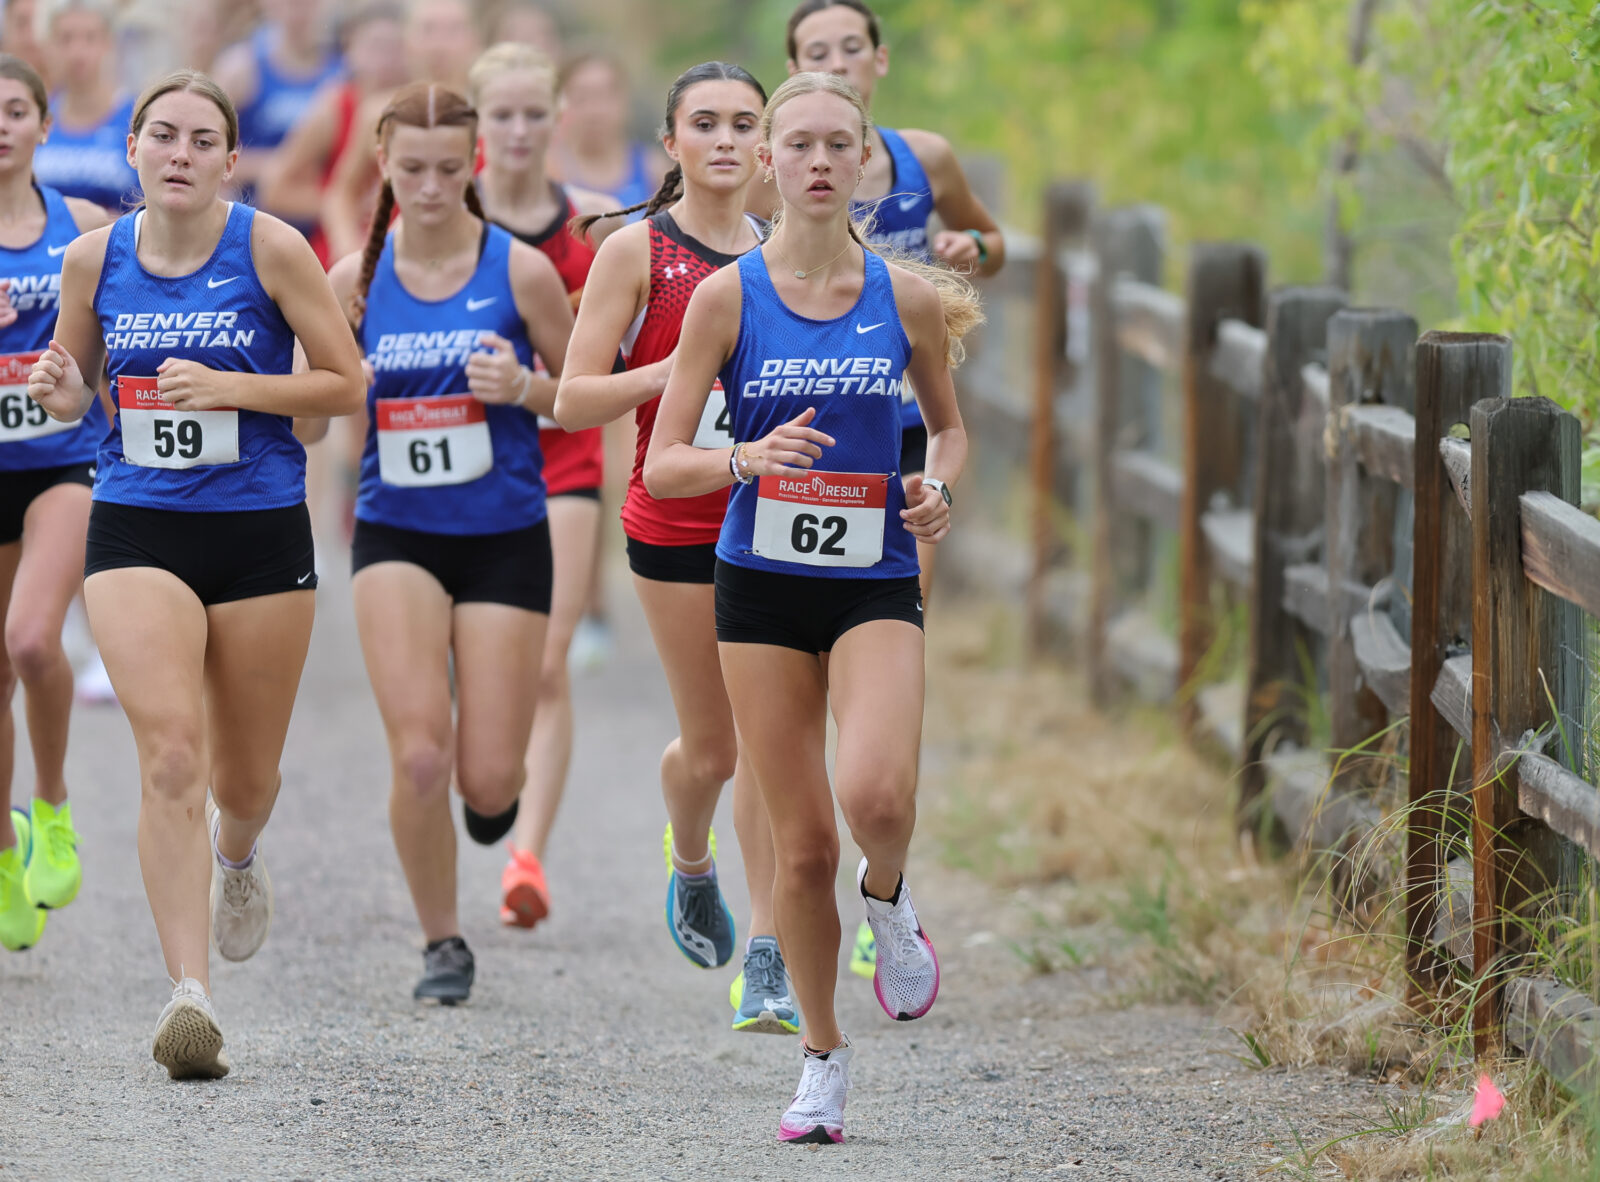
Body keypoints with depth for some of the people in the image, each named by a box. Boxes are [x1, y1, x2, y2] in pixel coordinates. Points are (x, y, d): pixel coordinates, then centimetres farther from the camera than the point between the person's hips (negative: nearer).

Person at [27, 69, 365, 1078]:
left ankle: (236, 854, 52)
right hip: (137, 531, 0)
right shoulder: (96, 258, 2)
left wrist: (227, 388, -17)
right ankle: (191, 996, -19)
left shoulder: (269, 248, -7)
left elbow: (346, 385, -4)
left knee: (245, 778, 13)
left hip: (261, 530, 0)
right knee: (170, 755, -18)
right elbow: (74, 392, 14)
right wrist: (61, 391, -10)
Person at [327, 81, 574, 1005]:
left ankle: (498, 783, 37)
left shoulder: (522, 272, -5)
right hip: (397, 537, 1)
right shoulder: (354, 280, 0)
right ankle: (442, 944, 6)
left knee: (488, 782, -3)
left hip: (506, 538, -1)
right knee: (420, 755, -16)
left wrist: (525, 388, -17)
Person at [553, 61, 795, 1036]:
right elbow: (573, 401, -7)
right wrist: (674, 372, -20)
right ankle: (690, 863, 41)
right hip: (676, 522, -2)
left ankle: (768, 963, -5)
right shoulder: (636, 252, -4)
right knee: (711, 749, 7)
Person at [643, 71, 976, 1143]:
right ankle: (824, 1057, 21)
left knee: (876, 795, -26)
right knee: (804, 842, 2)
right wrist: (751, 457, -22)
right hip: (764, 583, 0)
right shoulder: (727, 298, -3)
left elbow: (950, 423, 18)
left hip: (876, 582, 0)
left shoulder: (908, 299, 1)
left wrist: (940, 490, -3)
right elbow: (662, 466, -3)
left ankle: (890, 901, 10)